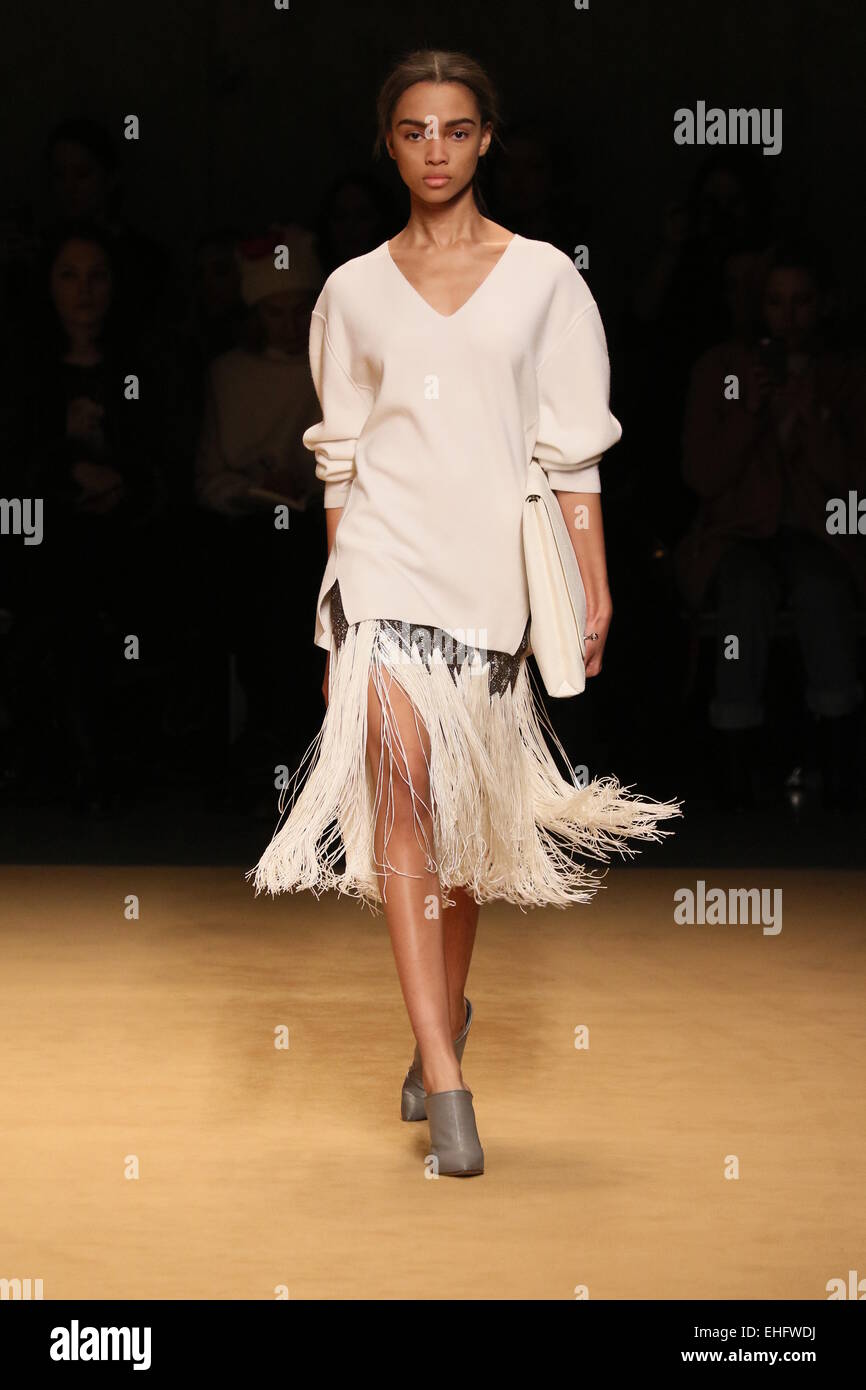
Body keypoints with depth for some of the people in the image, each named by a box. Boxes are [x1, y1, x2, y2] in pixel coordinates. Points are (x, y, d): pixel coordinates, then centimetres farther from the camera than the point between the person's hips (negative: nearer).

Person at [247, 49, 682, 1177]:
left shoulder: (543, 278, 5)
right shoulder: (354, 290, 9)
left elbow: (573, 446, 4)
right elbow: (341, 455, 13)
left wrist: (594, 581, -1)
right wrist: (335, 600, 11)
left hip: (494, 564, 0)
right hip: (382, 555, 0)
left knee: (467, 812, 10)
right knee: (402, 785, -15)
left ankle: (446, 1012, 34)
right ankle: (445, 1082, -17)